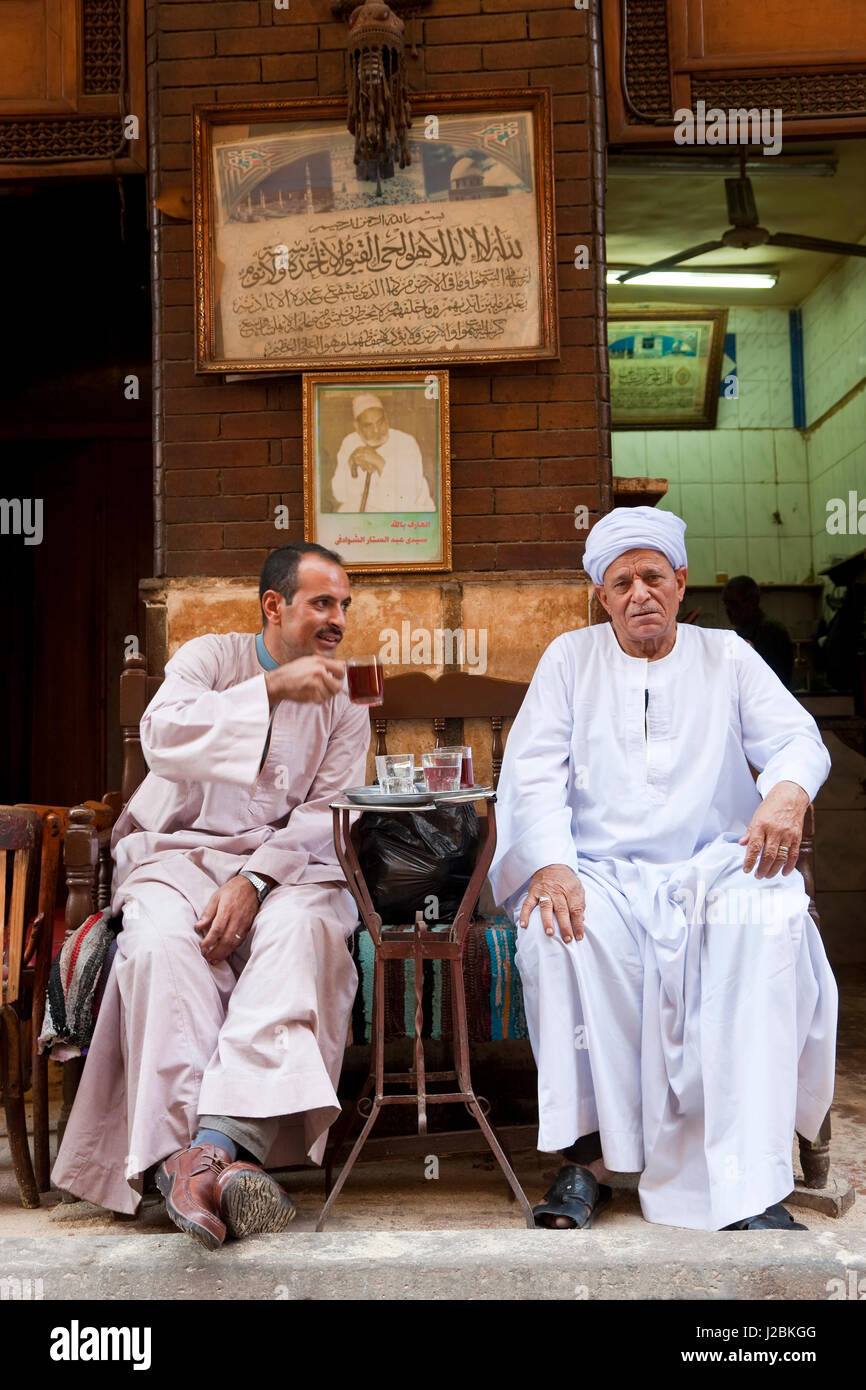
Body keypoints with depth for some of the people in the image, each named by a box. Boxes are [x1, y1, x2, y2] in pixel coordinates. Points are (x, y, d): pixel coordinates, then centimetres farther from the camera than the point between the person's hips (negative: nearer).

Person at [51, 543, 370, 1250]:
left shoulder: (344, 701, 11)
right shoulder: (210, 656, 5)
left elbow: (327, 814, -1)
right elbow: (164, 735, -17)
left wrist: (255, 881, -18)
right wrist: (273, 689, -25)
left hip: (286, 864, 1)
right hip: (182, 849, -1)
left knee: (302, 927, -34)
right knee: (163, 939, -34)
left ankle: (212, 1141, -43)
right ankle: (193, 1152, -37)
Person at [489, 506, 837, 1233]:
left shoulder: (727, 656, 16)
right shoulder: (570, 657, 14)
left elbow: (797, 737, 3)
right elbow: (535, 770, 2)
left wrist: (789, 790, -24)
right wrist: (549, 862, -19)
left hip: (713, 867, 0)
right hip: (602, 874, 0)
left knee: (771, 921, -33)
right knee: (559, 928, -34)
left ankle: (748, 1178, -31)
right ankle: (586, 1151, -23)